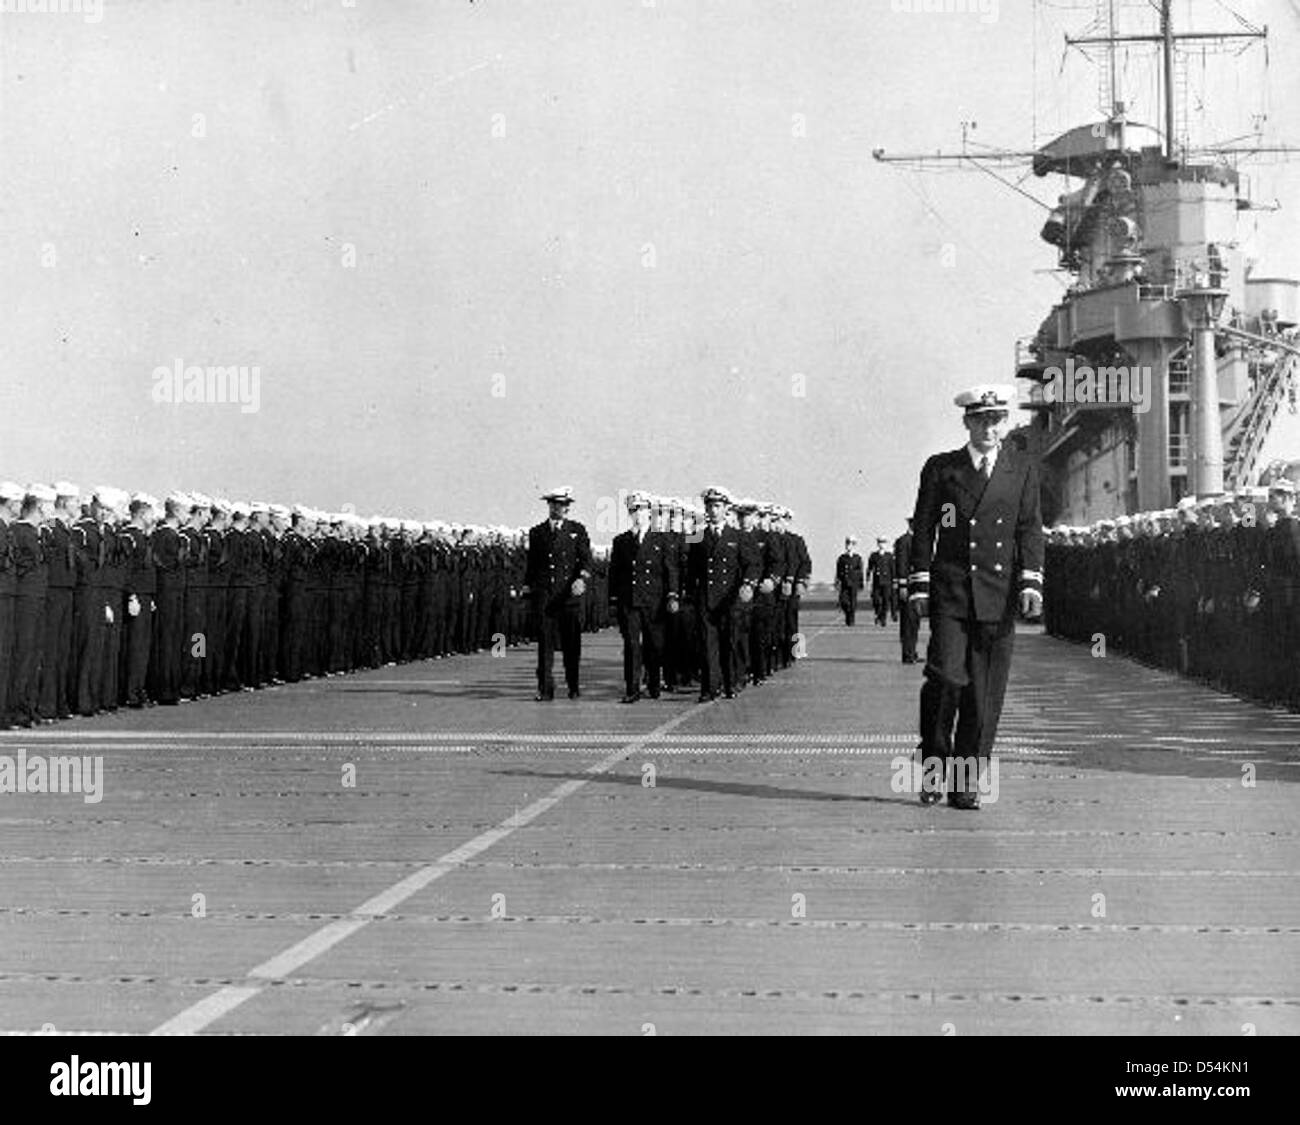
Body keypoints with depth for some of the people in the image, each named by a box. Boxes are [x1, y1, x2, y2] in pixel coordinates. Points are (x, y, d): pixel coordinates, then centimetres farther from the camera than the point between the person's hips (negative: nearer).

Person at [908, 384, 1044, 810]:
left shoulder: (1023, 469, 11)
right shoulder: (941, 468, 8)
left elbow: (1030, 530, 6)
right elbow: (922, 529, 8)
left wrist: (1030, 582, -7)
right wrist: (919, 585, 1)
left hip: (998, 598, 1)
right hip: (950, 592, -1)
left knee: (985, 695, 1)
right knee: (947, 677, -15)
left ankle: (967, 784, 9)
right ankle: (934, 763, 5)